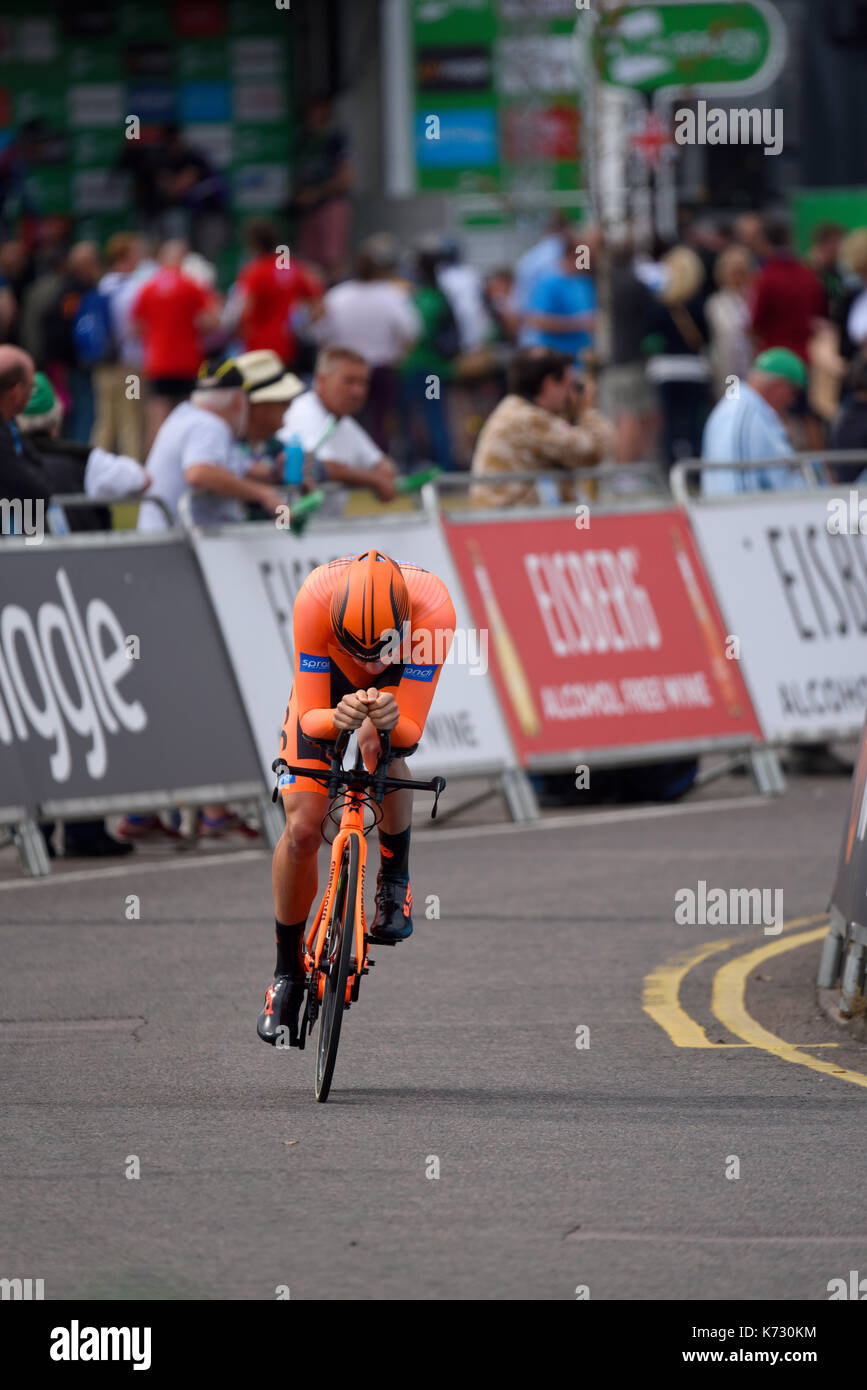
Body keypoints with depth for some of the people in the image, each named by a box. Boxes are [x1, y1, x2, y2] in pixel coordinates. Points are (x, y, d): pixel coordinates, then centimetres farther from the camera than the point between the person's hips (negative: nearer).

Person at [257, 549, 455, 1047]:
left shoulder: (433, 609, -41)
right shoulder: (316, 599, -40)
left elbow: (411, 732, -35)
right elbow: (310, 720, -34)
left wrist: (391, 722, -58)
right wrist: (335, 719, -56)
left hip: (399, 683, 0)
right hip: (326, 685, 0)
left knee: (379, 742, -35)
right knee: (302, 829, -13)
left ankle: (395, 882, -8)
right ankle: (288, 973, 7)